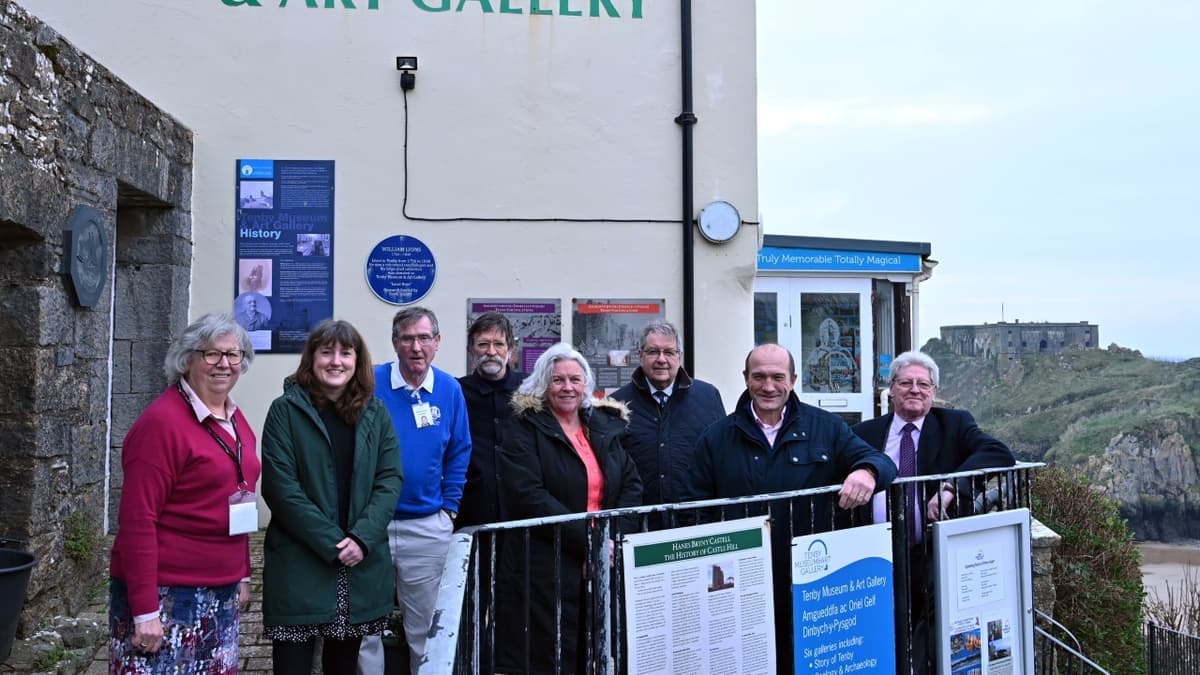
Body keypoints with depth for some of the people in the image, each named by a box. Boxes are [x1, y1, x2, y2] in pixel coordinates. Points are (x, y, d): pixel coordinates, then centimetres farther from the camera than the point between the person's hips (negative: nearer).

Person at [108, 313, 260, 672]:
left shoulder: (235, 418, 8)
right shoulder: (162, 421, -15)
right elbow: (137, 519, -18)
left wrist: (242, 574, 15)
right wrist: (145, 610, -20)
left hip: (221, 592, 8)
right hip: (167, 595, -7)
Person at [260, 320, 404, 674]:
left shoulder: (375, 412, 7)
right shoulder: (285, 410, -3)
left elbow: (390, 479, 1)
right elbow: (281, 487, -10)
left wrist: (362, 538, -13)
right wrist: (331, 543, -16)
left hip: (362, 564, 3)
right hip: (299, 563, -3)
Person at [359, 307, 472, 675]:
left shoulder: (450, 389, 0)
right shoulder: (370, 383, -9)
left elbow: (459, 454, 8)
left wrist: (449, 507, 3)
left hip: (428, 528, 2)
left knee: (424, 624, 15)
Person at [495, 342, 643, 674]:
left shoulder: (605, 425, 13)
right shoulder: (524, 427, -4)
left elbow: (632, 484, 10)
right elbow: (528, 496, -15)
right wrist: (587, 538, -17)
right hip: (545, 566, -5)